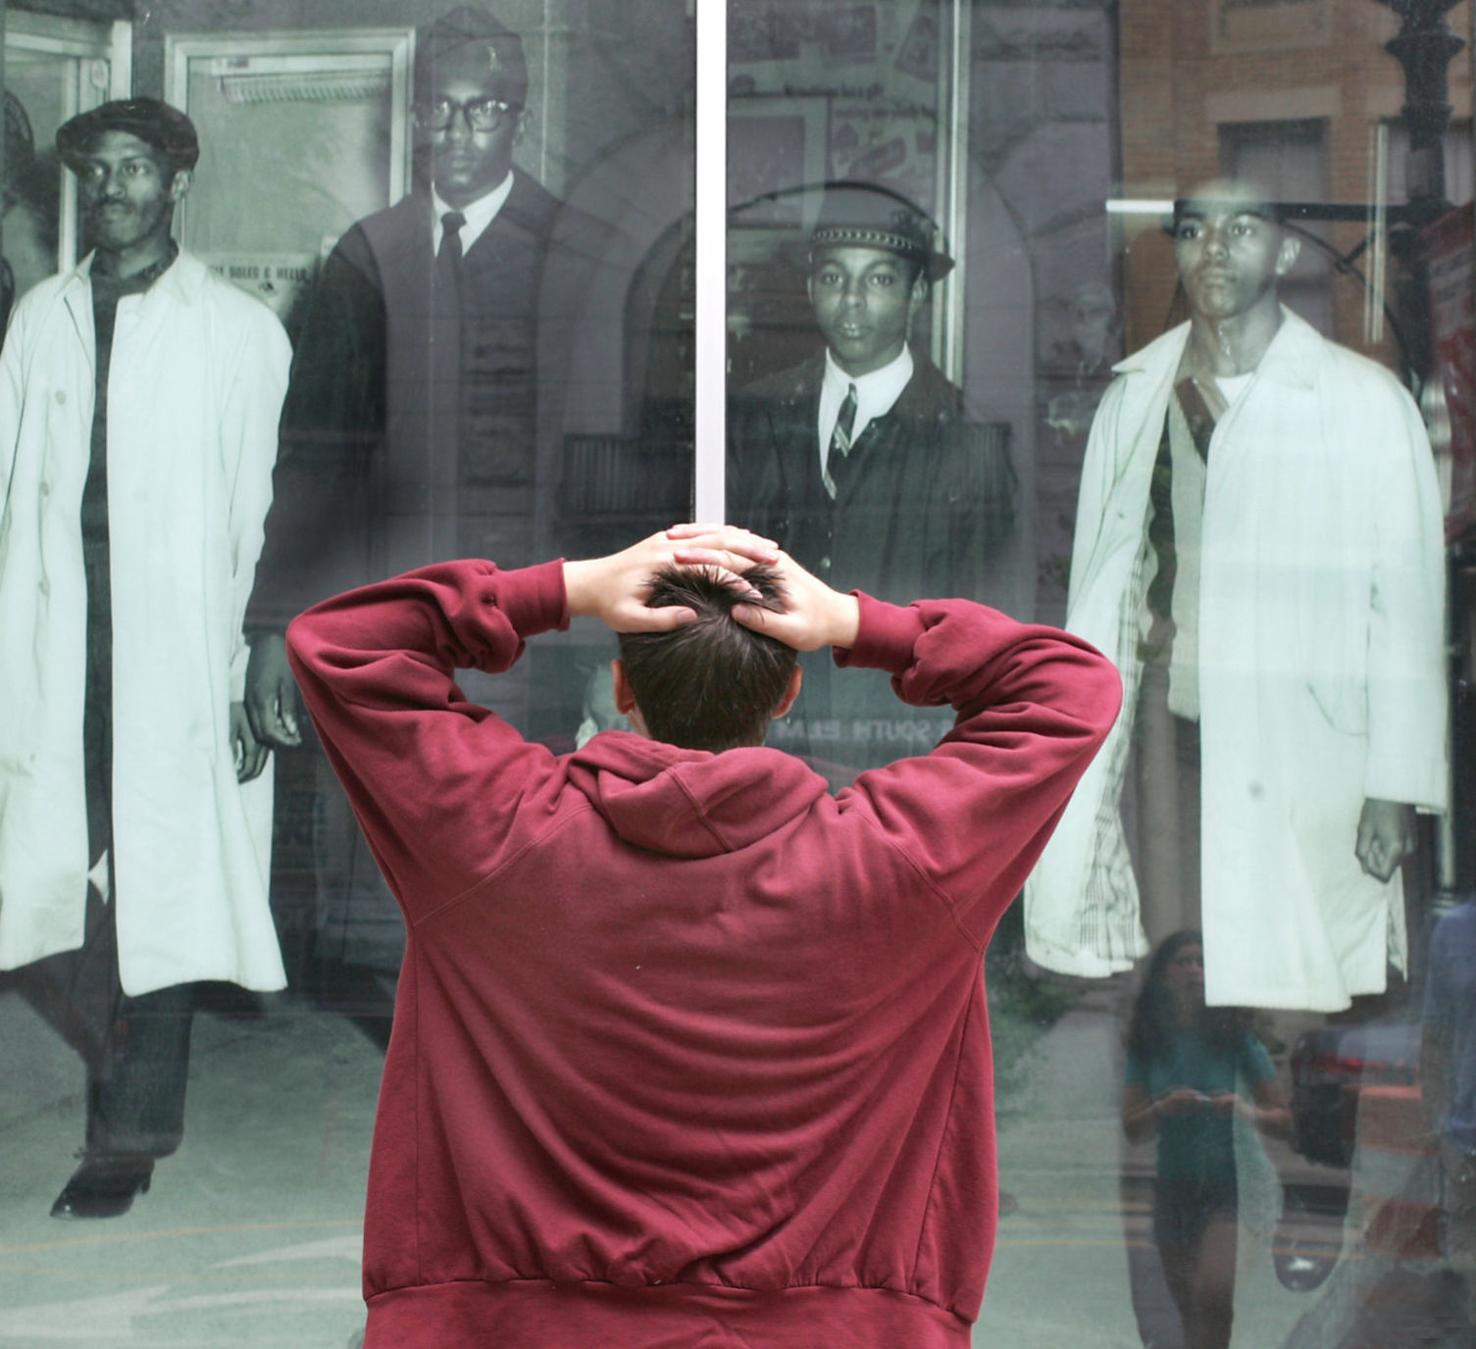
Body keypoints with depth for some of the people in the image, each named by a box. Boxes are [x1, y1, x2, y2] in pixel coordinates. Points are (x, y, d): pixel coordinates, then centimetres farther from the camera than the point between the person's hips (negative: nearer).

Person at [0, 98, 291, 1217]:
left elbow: (255, 519, -1)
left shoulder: (240, 332, 2)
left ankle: (132, 1136, 11)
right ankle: (137, 1072, 26)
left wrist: (248, 677, -6)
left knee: (156, 890, -1)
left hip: (176, 653, -3)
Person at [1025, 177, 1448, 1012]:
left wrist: (1396, 788, -5)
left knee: (1300, 991, -6)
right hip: (1177, 729, 3)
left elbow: (1408, 603, -1)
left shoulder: (1367, 403, 0)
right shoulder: (1136, 398, 11)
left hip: (1307, 749, -3)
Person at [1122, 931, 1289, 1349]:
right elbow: (1132, 1129, 1)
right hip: (1174, 1187, 3)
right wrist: (1163, 1108, -18)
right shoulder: (1149, 1044, 3)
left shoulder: (1235, 1037, -3)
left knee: (1213, 1294, -23)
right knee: (1192, 1314, 11)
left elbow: (1283, 1121, 0)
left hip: (1229, 1184, -3)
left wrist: (1247, 1111, -21)